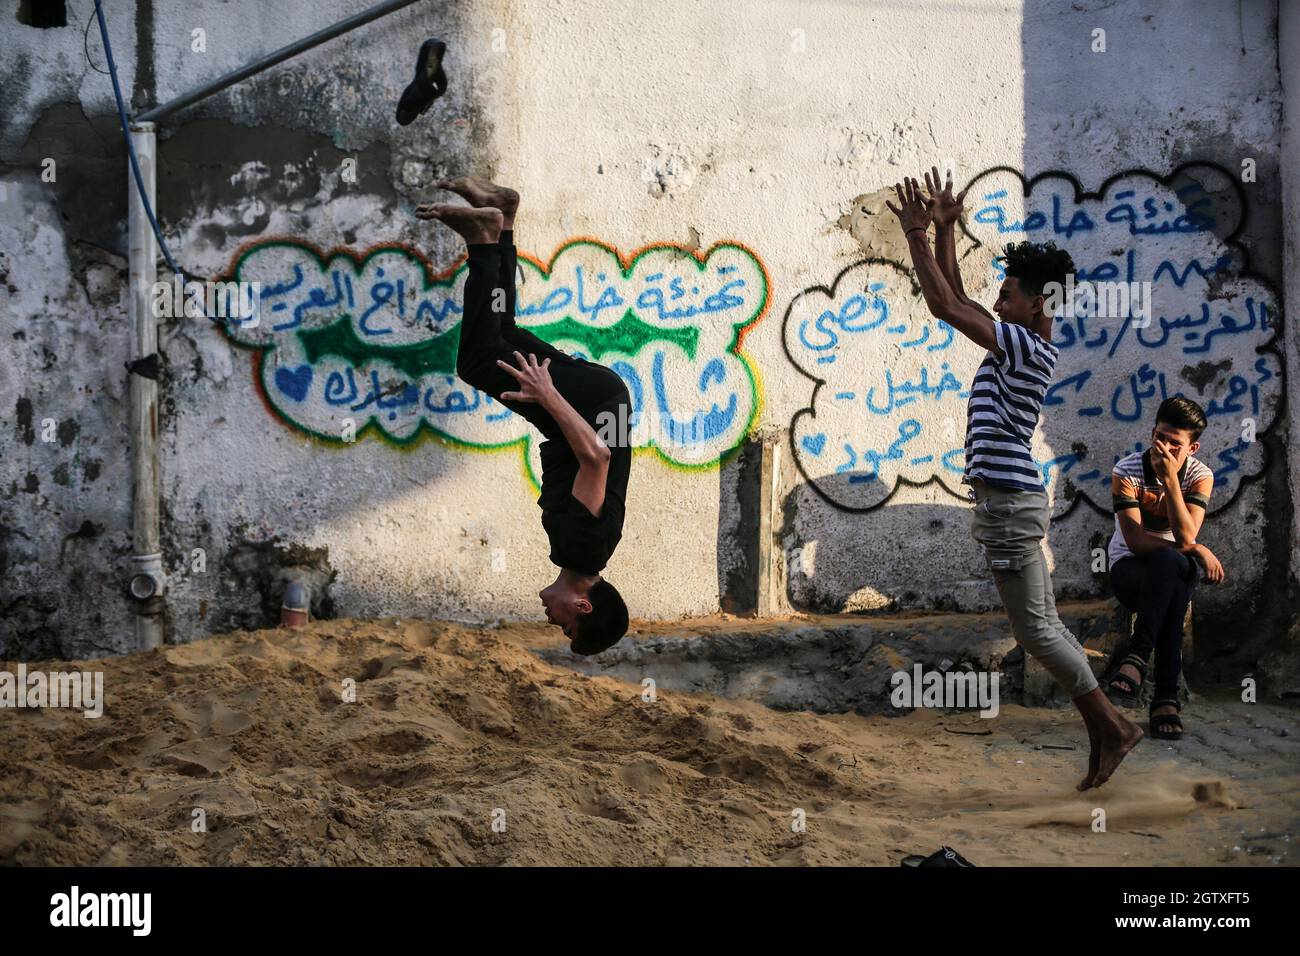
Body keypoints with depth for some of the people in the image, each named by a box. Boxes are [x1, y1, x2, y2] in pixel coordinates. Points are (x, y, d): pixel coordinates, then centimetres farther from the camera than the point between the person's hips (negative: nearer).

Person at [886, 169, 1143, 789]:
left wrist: (917, 238, -13)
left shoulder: (1029, 347, -13)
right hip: (1007, 501, 10)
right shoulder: (1016, 344, 13)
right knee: (1043, 626, 11)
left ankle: (1112, 727, 1)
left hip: (1009, 500, -10)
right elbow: (954, 300, 19)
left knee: (1035, 630, -5)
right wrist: (943, 232, 16)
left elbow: (947, 308, -18)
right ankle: (1102, 735, 14)